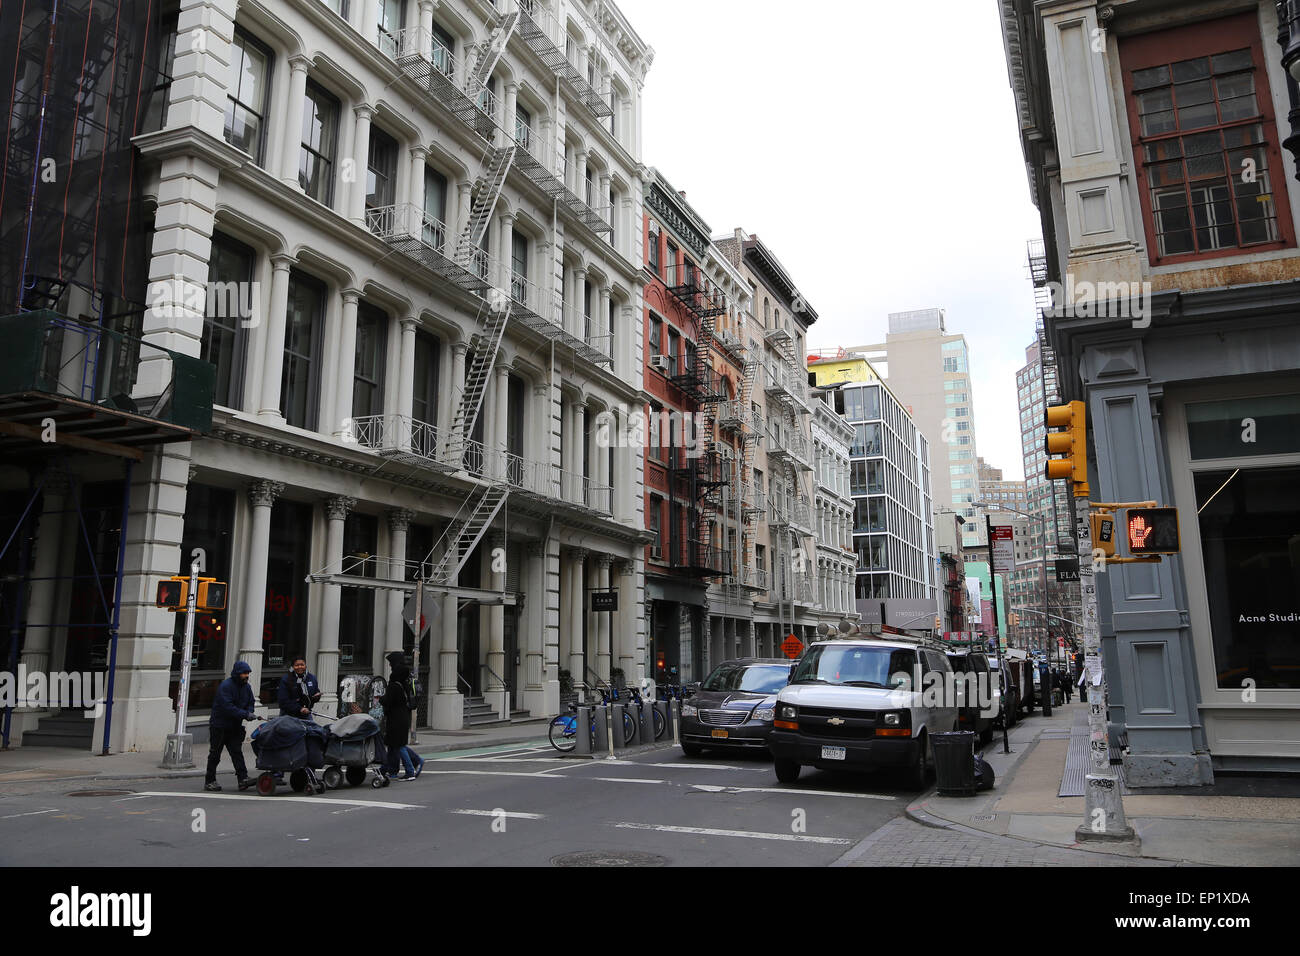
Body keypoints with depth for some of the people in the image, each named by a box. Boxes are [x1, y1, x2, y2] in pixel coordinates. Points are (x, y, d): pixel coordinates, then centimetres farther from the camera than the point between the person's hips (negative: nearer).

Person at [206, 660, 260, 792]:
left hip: (235, 726, 6)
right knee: (215, 754, 4)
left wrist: (249, 713, -11)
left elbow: (251, 702, 11)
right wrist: (246, 714, -31)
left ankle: (243, 779, -8)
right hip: (219, 725, -6)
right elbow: (228, 707, -27)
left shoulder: (246, 687, 5)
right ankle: (209, 781, 15)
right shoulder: (226, 686, -19)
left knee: (237, 752, -1)